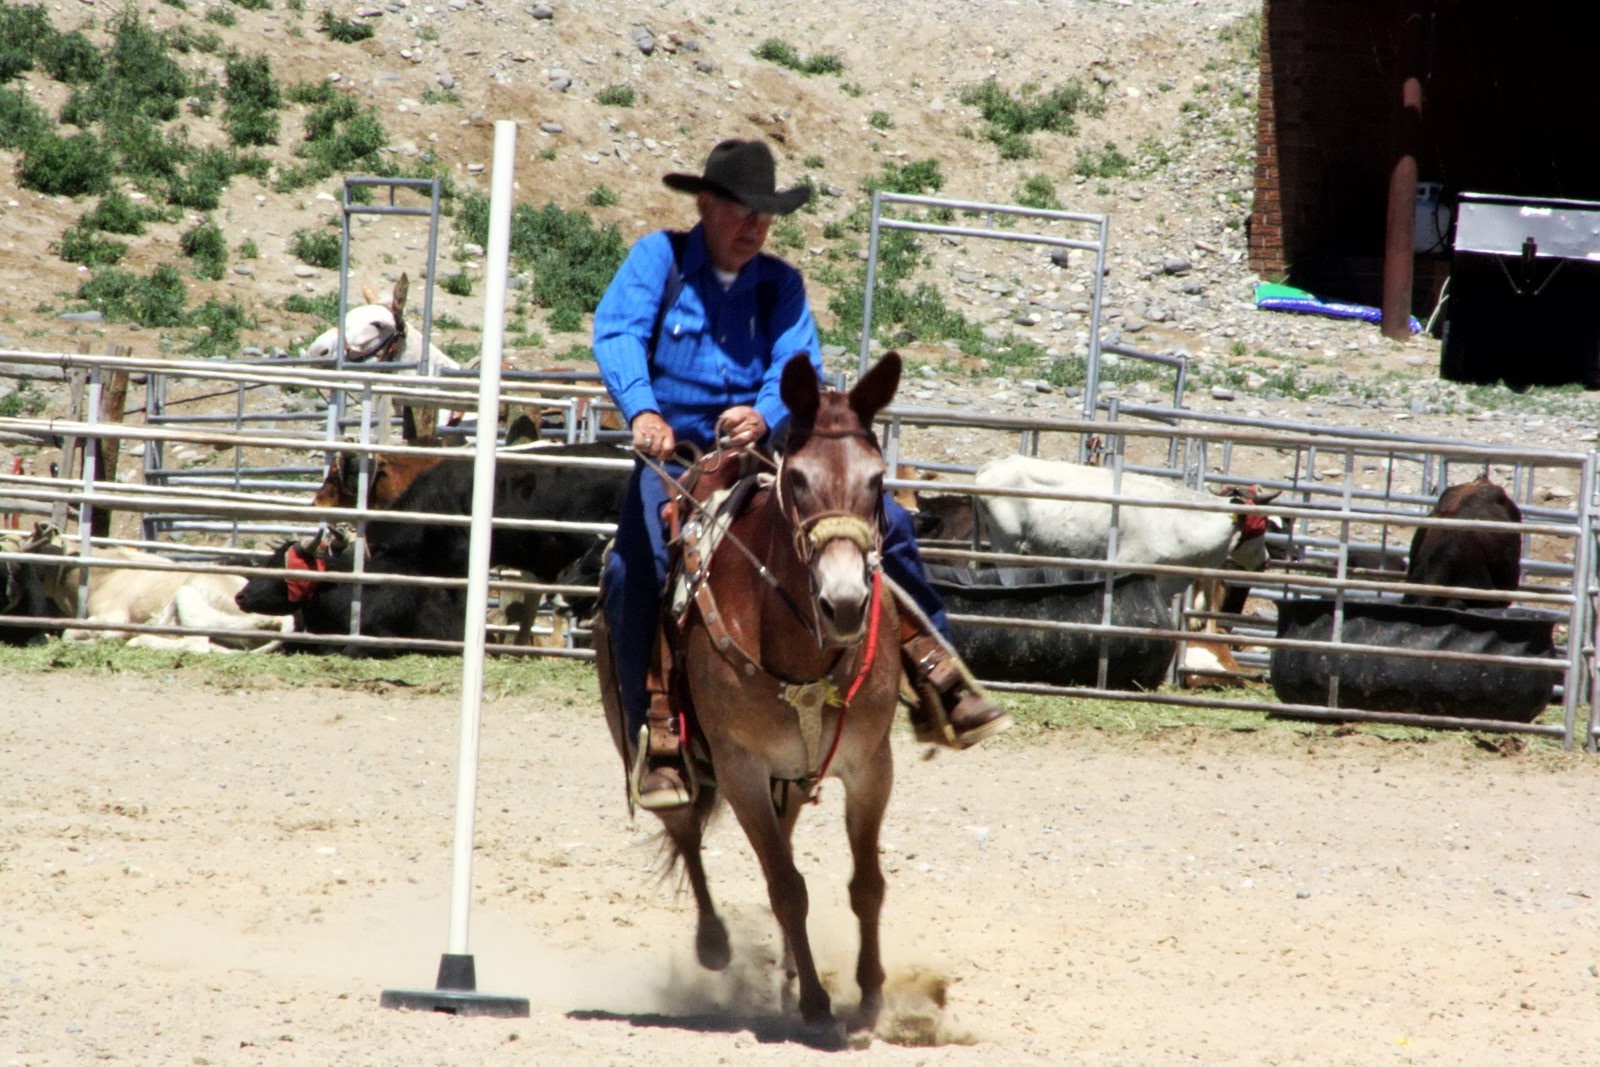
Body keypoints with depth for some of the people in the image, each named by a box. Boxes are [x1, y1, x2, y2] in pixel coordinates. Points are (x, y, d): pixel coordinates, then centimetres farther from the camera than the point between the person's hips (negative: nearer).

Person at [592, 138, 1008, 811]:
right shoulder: (659, 259, 0)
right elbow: (617, 332, -16)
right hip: (672, 456, -3)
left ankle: (938, 686, -2)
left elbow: (800, 367, -7)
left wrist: (765, 415, -31)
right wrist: (643, 409, -35)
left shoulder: (780, 286, 8)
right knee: (636, 575, -30)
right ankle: (660, 742, -25)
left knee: (885, 522, -10)